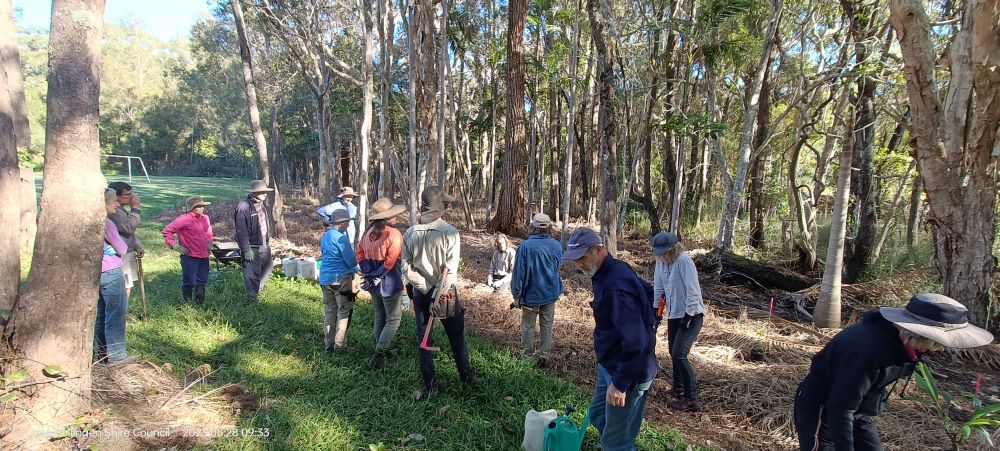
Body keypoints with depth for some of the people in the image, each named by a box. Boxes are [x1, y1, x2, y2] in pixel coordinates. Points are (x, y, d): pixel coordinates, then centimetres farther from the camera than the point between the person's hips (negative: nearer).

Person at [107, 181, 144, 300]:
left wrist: (138, 246, 10)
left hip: (128, 254, 10)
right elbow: (128, 227, -28)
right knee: (124, 288, -8)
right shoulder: (112, 211, -20)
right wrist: (136, 209, -20)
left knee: (128, 286, 17)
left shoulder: (121, 209, 14)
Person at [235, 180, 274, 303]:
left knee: (268, 266, 20)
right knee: (252, 273, 4)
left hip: (264, 245, 9)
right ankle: (252, 297, 21)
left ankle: (257, 288, 40)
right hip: (251, 246, -8)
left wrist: (268, 240, 17)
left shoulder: (260, 205, 6)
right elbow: (241, 231, -22)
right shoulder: (244, 206, -21)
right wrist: (246, 250, -22)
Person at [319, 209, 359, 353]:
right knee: (344, 313, 0)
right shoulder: (341, 238, -16)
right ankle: (338, 346, 1)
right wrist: (356, 268, 9)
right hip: (341, 279, -8)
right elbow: (352, 261, -15)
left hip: (325, 278, 8)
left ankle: (329, 344, 20)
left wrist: (355, 268, 22)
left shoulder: (325, 236, 11)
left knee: (329, 311, 15)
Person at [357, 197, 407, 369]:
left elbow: (360, 255, 6)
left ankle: (380, 350, 31)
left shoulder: (368, 232, 5)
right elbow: (390, 261, -23)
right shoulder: (393, 234, -18)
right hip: (389, 284, -7)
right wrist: (378, 277, -14)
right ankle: (379, 353, -1)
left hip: (373, 283, 7)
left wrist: (369, 274, 2)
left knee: (379, 317, 21)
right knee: (393, 319, 6)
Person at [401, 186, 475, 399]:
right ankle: (466, 376, 32)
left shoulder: (410, 233, -6)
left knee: (423, 339, 12)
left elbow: (406, 268, -6)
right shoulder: (450, 232, -16)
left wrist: (426, 288, -4)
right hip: (446, 293, -2)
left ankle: (430, 386, 16)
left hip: (421, 293, 2)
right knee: (456, 336, 16)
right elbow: (451, 270, -20)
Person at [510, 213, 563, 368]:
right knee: (547, 325, 13)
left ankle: (527, 356, 19)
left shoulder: (526, 246, -17)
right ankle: (544, 356, 18)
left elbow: (519, 272, -12)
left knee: (528, 325, 11)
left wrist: (516, 294, -3)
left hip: (531, 293, -3)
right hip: (550, 293, 3)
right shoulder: (556, 245, -6)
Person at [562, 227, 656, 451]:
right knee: (598, 416, 23)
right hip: (610, 364, 10)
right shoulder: (613, 271, 2)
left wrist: (620, 383, -26)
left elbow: (636, 341, -31)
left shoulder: (616, 285, -30)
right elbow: (646, 291, 20)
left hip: (628, 371, -10)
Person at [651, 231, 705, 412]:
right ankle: (679, 387, 37)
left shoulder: (684, 261, -22)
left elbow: (693, 291, -22)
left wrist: (688, 315, -20)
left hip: (691, 315, -8)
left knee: (679, 355, -13)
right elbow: (658, 288, 10)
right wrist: (656, 311, 11)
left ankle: (691, 399, -4)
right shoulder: (661, 262, 1)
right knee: (674, 353, 17)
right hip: (674, 314, 8)